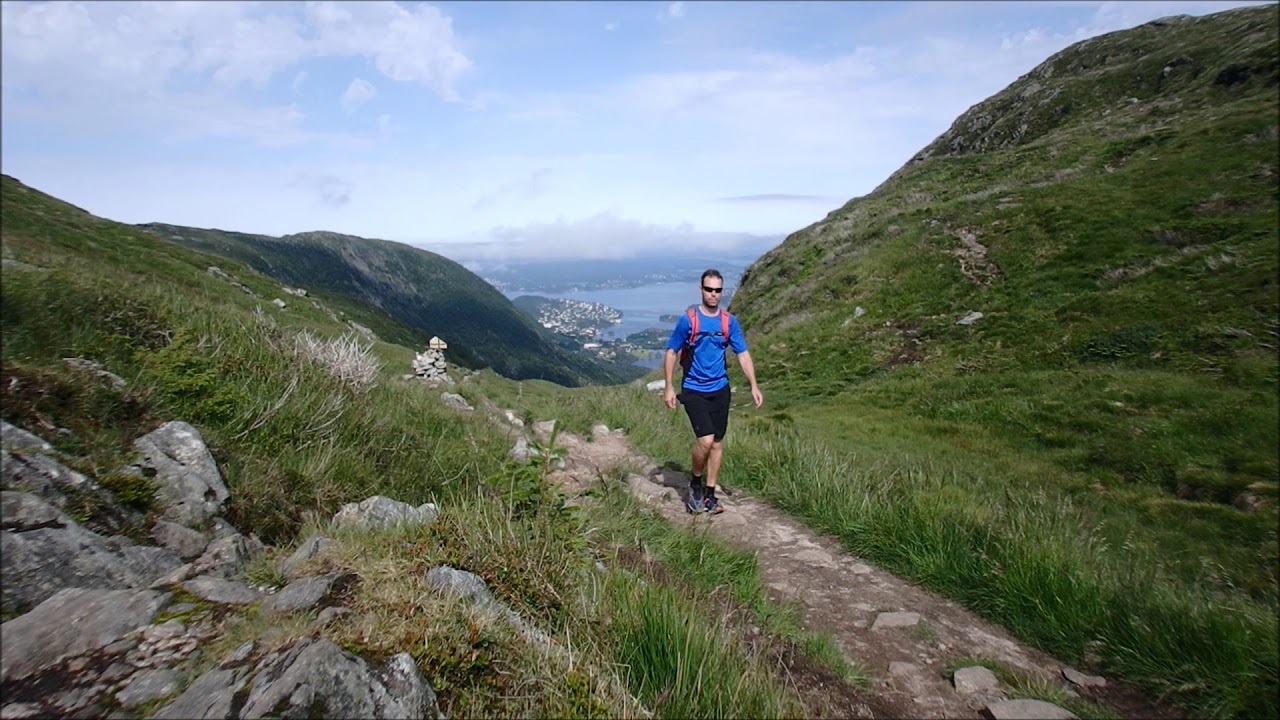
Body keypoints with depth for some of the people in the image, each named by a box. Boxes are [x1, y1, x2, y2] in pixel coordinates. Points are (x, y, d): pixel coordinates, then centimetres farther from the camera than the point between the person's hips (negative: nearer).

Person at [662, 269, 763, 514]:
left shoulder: (730, 321, 0)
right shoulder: (688, 319, -8)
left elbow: (743, 354, 4)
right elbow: (671, 353, -2)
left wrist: (754, 386, -4)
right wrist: (669, 388, -5)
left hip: (720, 390, 4)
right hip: (693, 390, -4)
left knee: (716, 443, 8)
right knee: (705, 440, -17)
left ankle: (709, 494, 23)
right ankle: (695, 484, 10)